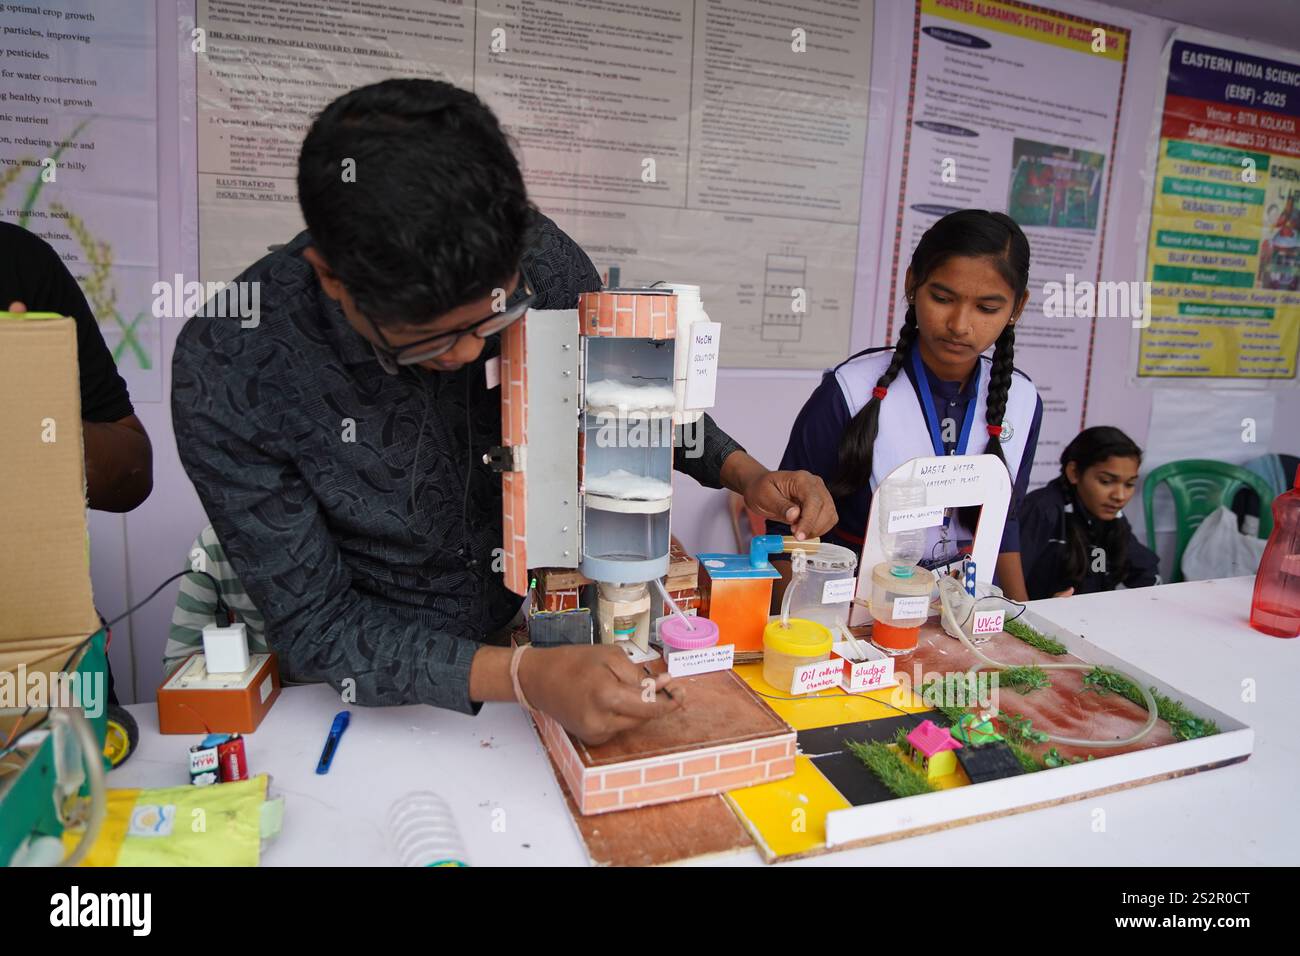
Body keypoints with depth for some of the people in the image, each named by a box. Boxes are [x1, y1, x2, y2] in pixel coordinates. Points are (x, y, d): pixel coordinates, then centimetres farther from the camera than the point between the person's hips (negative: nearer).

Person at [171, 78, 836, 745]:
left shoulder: (540, 260, -18)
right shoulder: (229, 369, -26)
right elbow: (317, 628, -22)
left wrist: (745, 474, -12)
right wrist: (521, 676, -36)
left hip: (533, 626, 3)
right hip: (370, 687, -2)